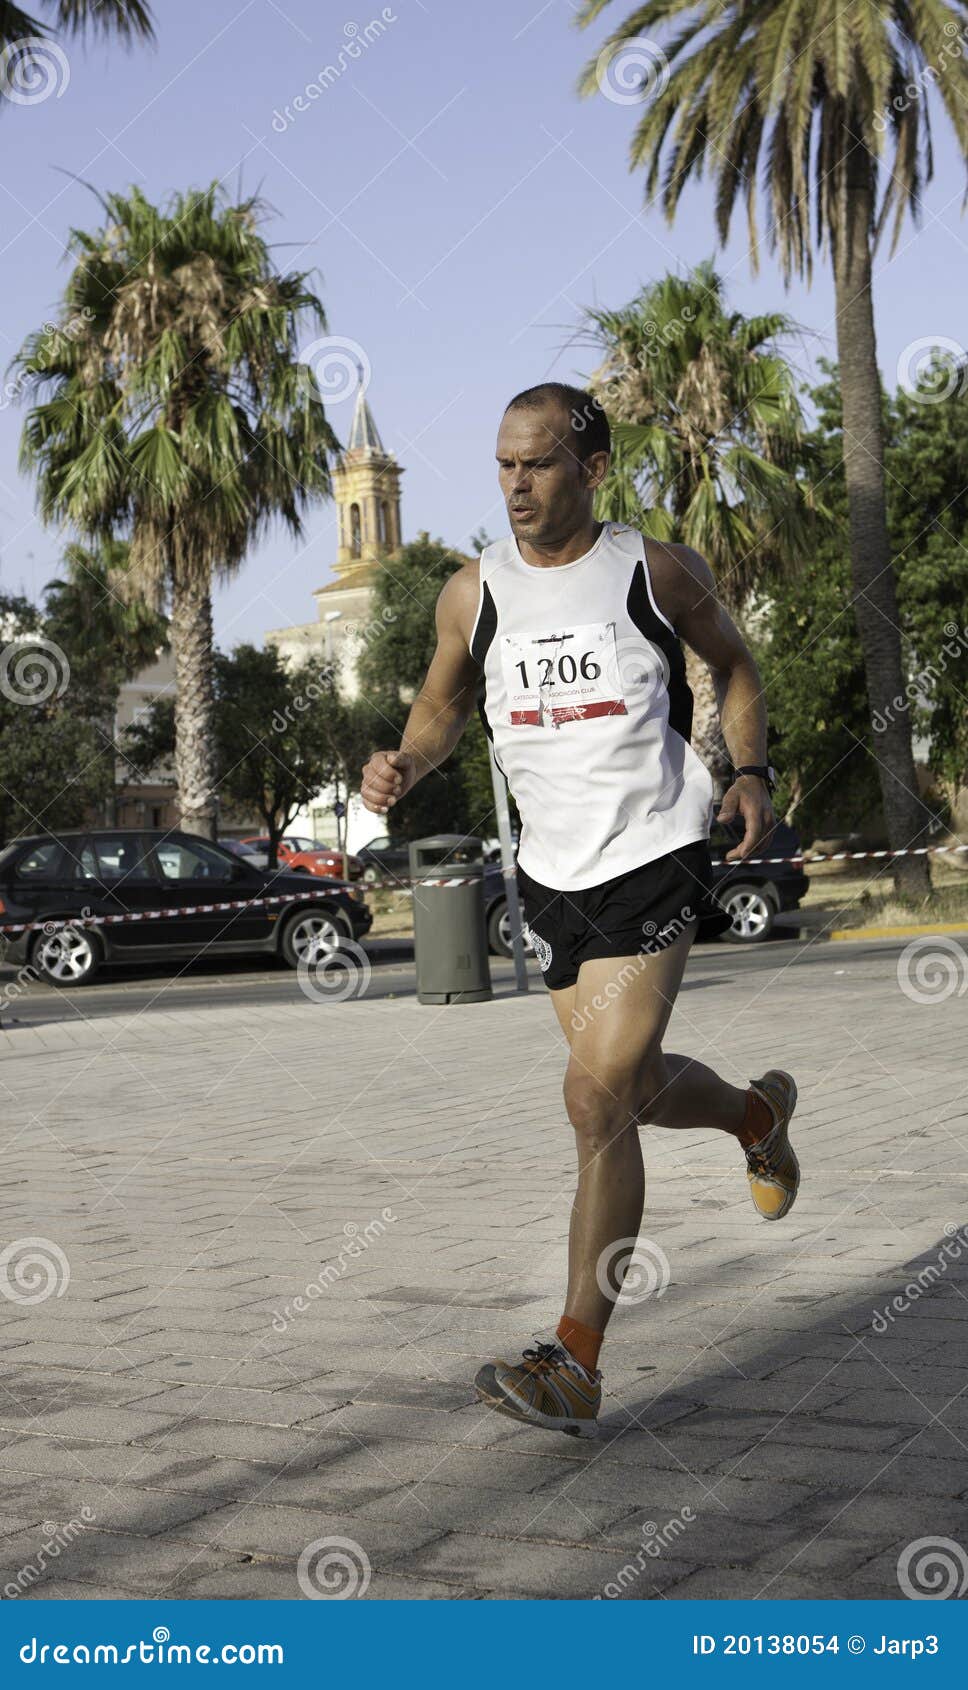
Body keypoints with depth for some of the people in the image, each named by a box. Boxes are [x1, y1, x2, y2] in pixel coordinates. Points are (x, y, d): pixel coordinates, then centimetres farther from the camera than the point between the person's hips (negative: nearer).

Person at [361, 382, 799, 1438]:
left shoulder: (660, 572, -4)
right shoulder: (474, 591, 3)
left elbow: (732, 666, 11)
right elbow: (444, 703, 16)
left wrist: (751, 771, -5)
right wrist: (404, 764, -6)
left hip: (654, 863, -5)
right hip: (552, 875, 5)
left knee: (599, 1100, -14)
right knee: (632, 1088, 17)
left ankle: (576, 1367, -7)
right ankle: (758, 1117, 52)